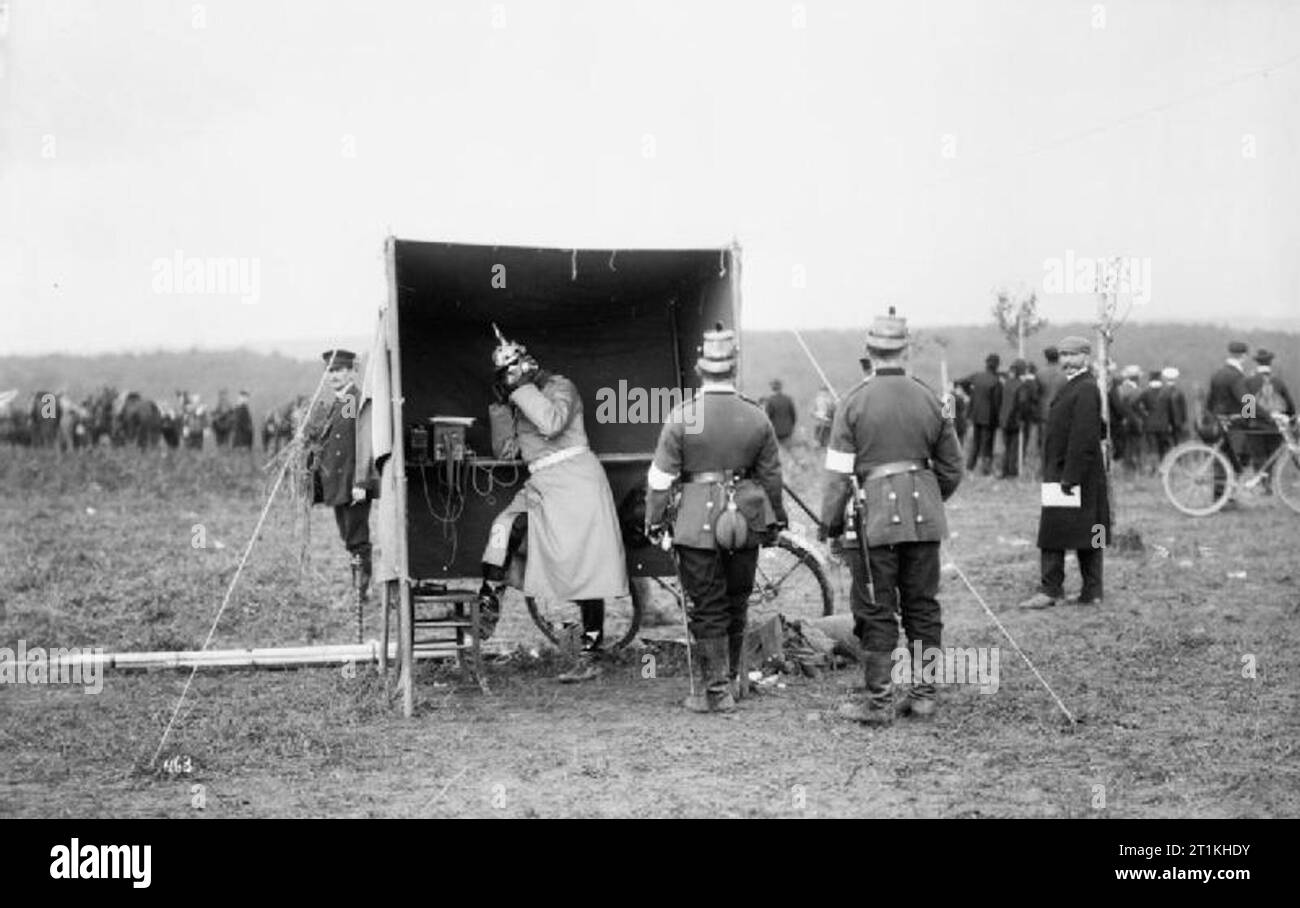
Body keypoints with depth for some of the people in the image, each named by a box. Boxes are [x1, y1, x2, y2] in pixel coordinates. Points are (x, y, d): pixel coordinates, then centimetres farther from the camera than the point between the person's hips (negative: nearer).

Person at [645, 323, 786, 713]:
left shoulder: (681, 417, -10)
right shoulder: (757, 418, -1)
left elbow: (661, 477, -7)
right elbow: (771, 476, 7)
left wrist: (654, 521, 4)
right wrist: (775, 519, 20)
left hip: (697, 524, -3)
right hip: (744, 524, 3)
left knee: (707, 610, 3)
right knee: (736, 605, 18)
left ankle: (716, 692, 5)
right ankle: (730, 678, 32)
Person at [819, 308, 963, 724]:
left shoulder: (854, 401, -7)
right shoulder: (929, 399, 4)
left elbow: (839, 473, -8)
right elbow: (952, 467, 11)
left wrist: (829, 524, 1)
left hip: (875, 517, -3)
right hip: (924, 518, 4)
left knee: (876, 612, 3)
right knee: (922, 607, 12)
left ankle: (879, 702, 5)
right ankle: (924, 695, 17)